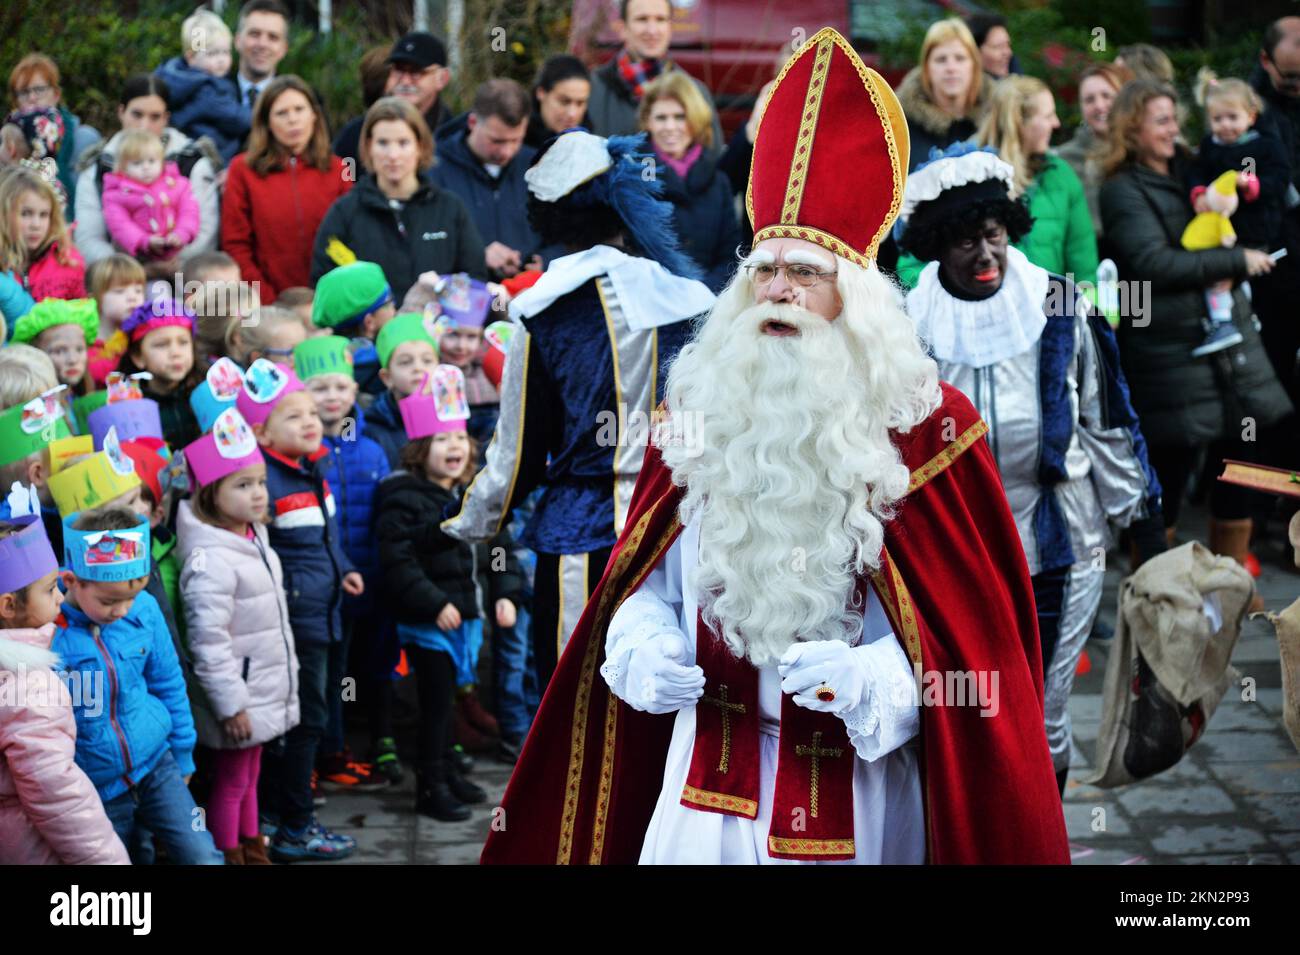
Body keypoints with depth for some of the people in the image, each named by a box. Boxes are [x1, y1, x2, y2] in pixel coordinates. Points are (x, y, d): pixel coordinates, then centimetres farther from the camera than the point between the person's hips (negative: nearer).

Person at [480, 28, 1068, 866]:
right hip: (707, 781, 3)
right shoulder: (700, 413, 4)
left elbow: (977, 628, -7)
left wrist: (880, 677, -23)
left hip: (856, 791, -3)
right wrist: (643, 645, -7)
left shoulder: (926, 427, -7)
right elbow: (652, 581, 13)